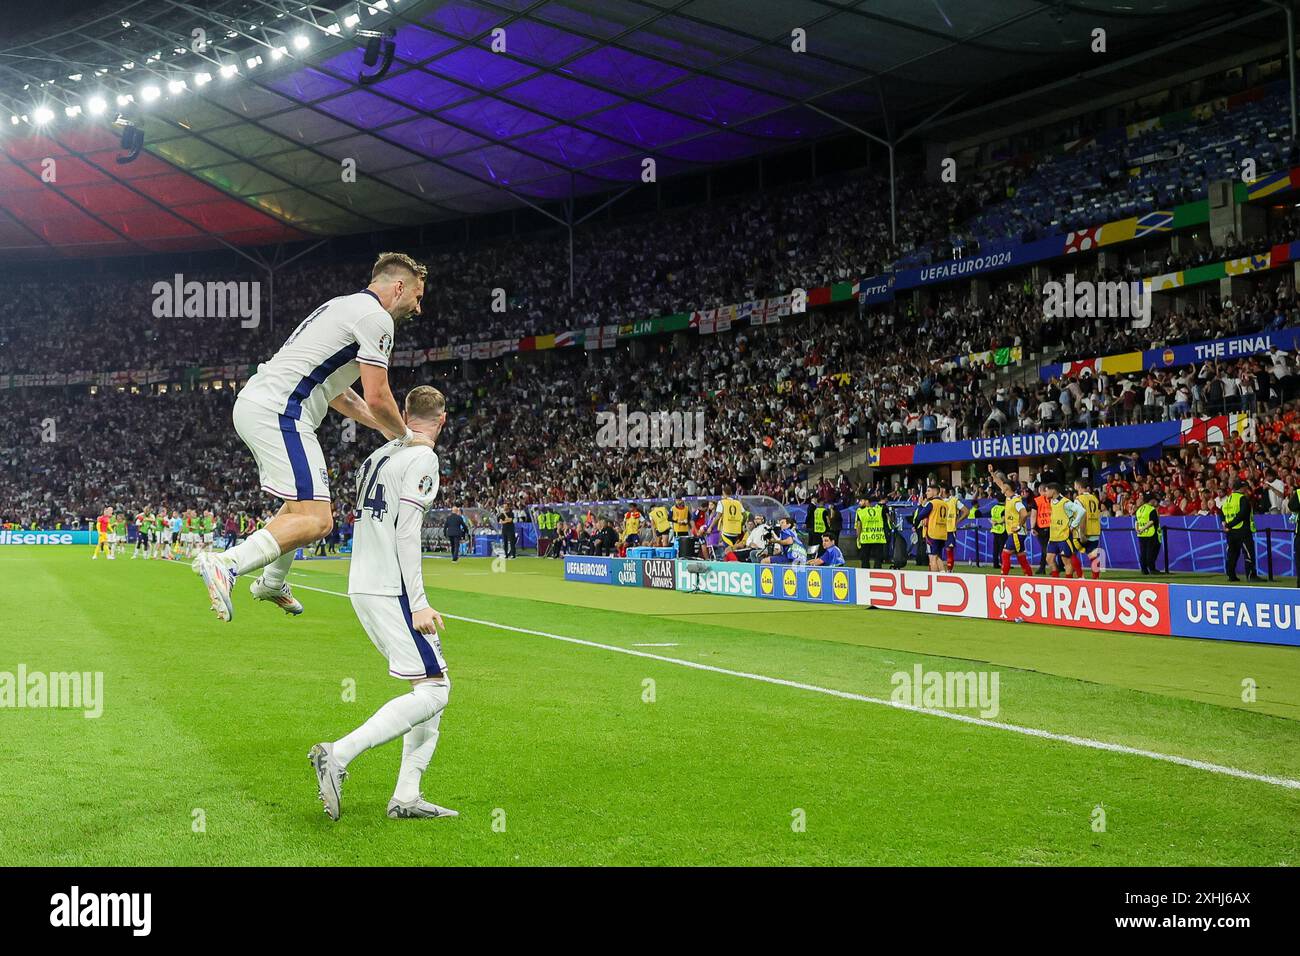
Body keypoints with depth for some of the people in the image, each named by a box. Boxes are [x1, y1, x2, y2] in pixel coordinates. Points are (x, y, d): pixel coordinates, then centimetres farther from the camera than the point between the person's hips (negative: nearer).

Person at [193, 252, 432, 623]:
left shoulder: (345, 307, 25)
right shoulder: (376, 317, -6)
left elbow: (338, 394, 30)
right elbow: (376, 398, -11)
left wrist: (390, 430, 28)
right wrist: (406, 436, 7)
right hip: (279, 412, -11)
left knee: (305, 503, 27)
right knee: (316, 520, -15)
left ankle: (272, 582, 37)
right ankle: (226, 564, -25)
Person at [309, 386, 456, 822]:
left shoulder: (378, 455, 17)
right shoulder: (423, 458, -9)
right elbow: (406, 530, -18)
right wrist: (418, 603, -20)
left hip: (362, 586, 9)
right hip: (391, 589, -9)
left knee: (434, 686, 11)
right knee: (432, 691, -8)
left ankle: (406, 798, 6)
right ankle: (339, 754, -16)